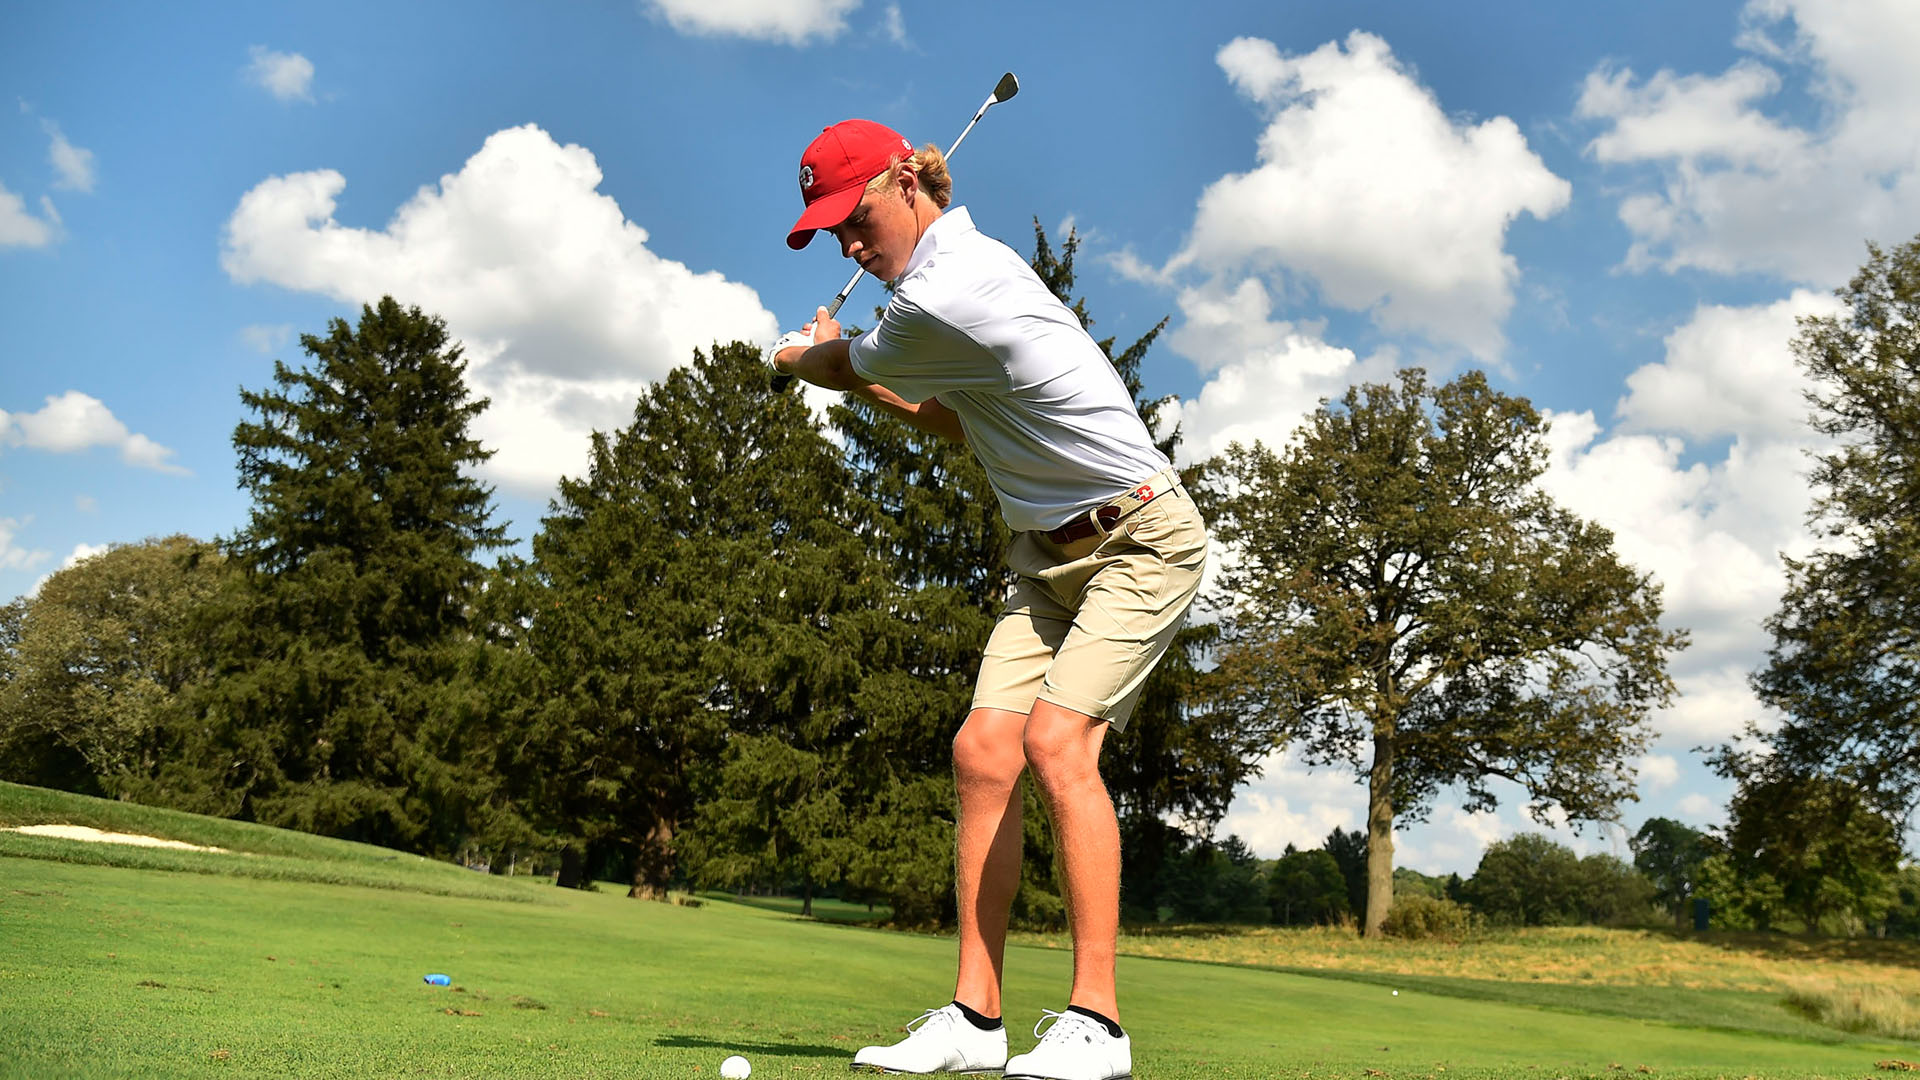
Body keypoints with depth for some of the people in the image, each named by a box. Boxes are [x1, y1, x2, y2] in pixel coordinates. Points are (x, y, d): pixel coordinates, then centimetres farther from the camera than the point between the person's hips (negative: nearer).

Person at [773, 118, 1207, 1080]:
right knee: (984, 749, -5)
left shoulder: (941, 300, -24)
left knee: (1057, 738, -24)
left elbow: (835, 364, -3)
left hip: (1140, 536, -9)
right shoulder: (961, 261, 8)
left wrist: (803, 357, 18)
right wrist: (882, 393, 14)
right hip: (1049, 548, 9)